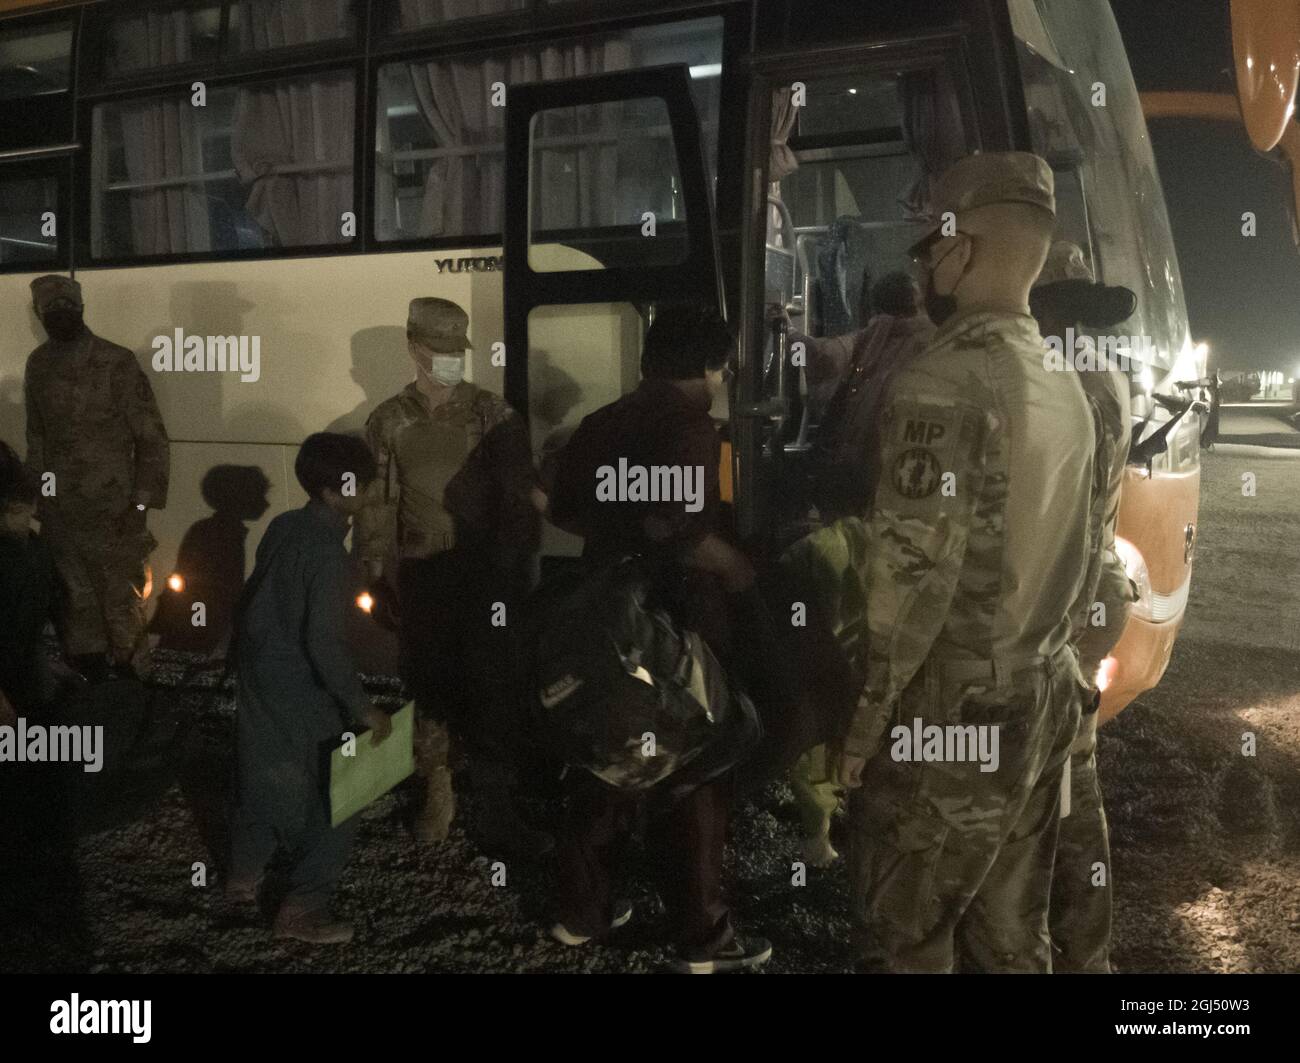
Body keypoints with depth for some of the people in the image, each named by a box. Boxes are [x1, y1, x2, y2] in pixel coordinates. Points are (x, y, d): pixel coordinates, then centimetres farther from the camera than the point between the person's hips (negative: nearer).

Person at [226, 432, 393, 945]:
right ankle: (301, 911, 12)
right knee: (334, 803, 5)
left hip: (260, 677, 9)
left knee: (263, 779, 25)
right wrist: (362, 706, -25)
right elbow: (323, 641, -29)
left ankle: (242, 877, 41)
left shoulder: (283, 526, 1)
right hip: (301, 696, -9)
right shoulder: (328, 552, -25)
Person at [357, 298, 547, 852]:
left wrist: (515, 571, -6)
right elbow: (377, 507, 8)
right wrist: (379, 578, 5)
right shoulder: (389, 422, 5)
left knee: (490, 688, -1)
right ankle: (438, 793, 27)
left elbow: (521, 494, -1)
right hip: (423, 577, 2)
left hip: (485, 572, -1)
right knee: (432, 686, 10)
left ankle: (499, 810, 9)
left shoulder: (493, 415, 0)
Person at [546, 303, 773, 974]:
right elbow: (684, 532, -27)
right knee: (690, 775, 3)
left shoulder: (602, 423, 9)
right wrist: (741, 572, -13)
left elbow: (564, 512, 12)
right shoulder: (688, 425, -16)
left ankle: (580, 910, 28)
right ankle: (702, 939, 14)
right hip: (676, 621, -7)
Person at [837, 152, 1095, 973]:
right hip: (1043, 702, 8)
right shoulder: (1068, 393, 9)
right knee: (1012, 933, 19)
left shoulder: (943, 385, -18)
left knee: (905, 943, 7)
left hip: (951, 713, -8)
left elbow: (908, 578, -21)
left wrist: (857, 723, -13)